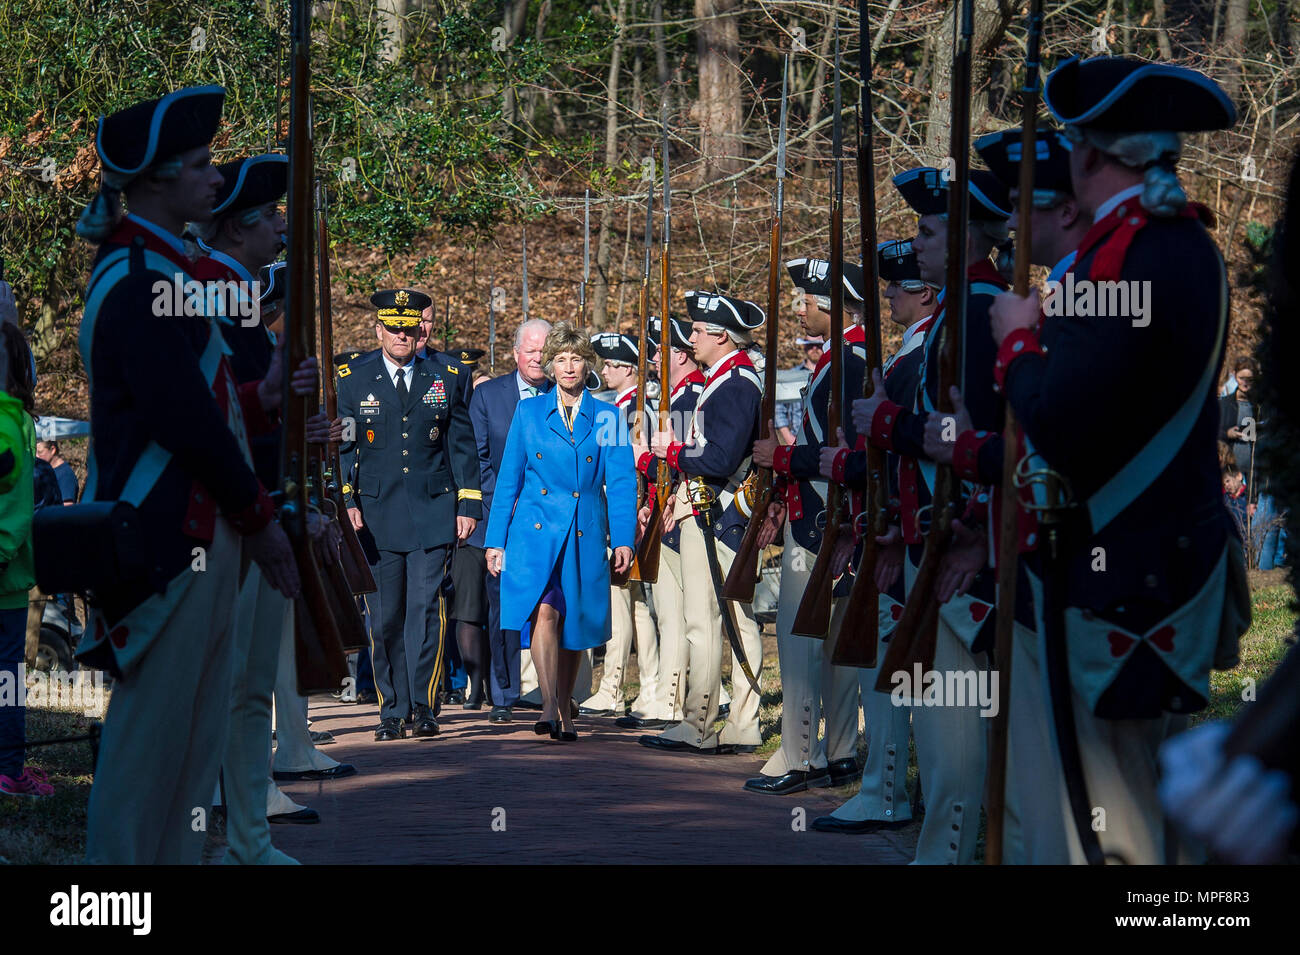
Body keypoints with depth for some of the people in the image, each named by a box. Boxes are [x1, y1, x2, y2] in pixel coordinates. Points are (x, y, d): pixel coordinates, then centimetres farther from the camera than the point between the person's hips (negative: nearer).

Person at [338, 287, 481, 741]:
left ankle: (424, 704, -2)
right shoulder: (353, 380, 6)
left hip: (432, 512, 0)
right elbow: (339, 447, 8)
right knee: (385, 616, 2)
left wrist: (468, 505, 6)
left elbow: (462, 445, 11)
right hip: (377, 512, 0)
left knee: (426, 608, -10)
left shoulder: (445, 379, 8)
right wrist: (345, 500, -3)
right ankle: (392, 712, 9)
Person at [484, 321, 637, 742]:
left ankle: (564, 713, 19)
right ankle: (549, 708, -25)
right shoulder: (529, 412, 8)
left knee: (574, 625, 5)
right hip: (535, 531, -1)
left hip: (585, 534, 1)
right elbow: (507, 480, 10)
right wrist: (496, 541, 6)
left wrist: (623, 539, -6)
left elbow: (621, 483, 4)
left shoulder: (607, 417, 8)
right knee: (544, 611, -21)